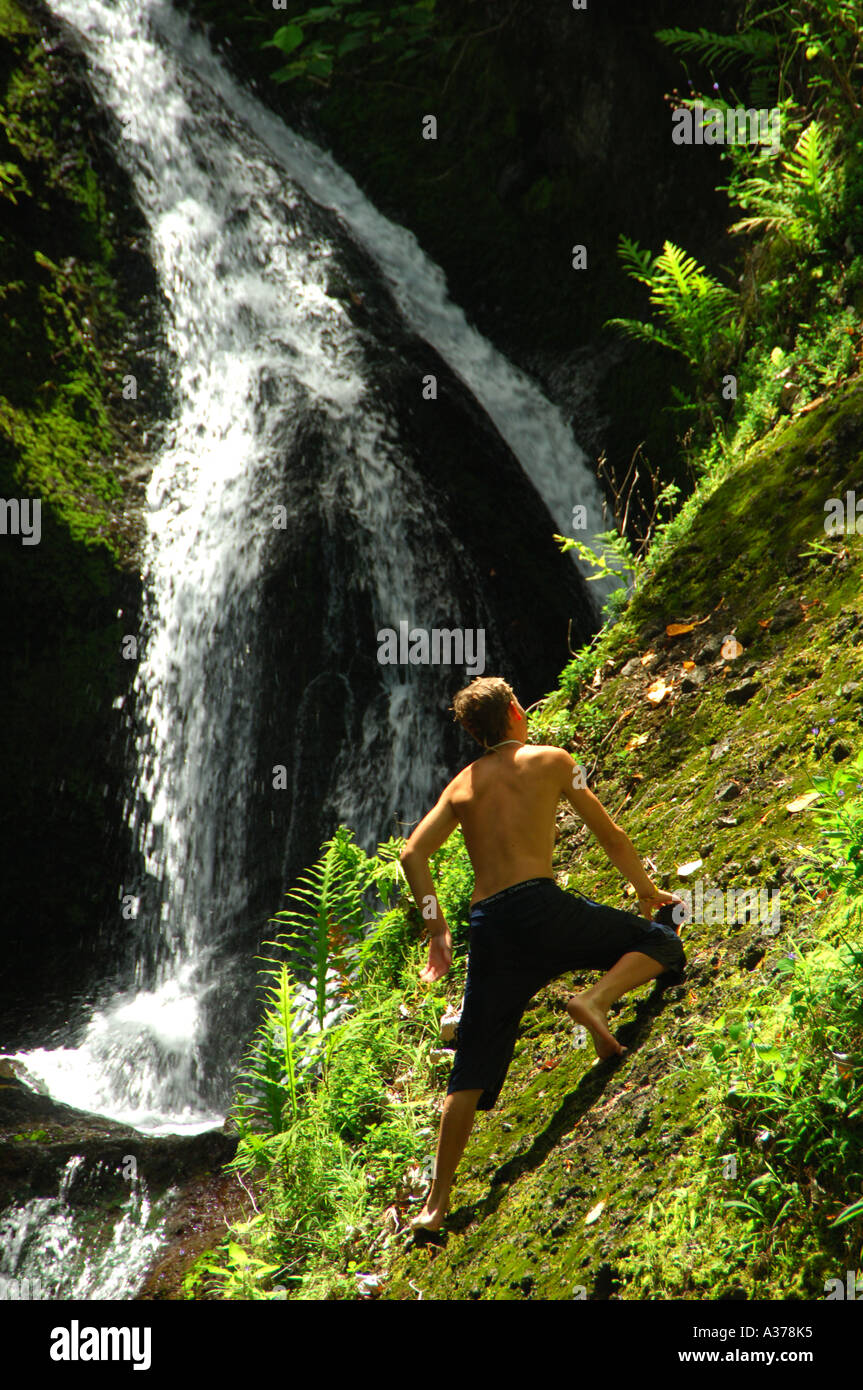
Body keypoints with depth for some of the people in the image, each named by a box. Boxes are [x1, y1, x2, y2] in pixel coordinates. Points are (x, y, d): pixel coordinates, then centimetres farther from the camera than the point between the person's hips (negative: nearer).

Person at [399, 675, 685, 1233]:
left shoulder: (463, 784, 20)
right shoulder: (551, 761, 11)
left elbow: (414, 852, 7)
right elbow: (610, 835, 15)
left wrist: (438, 928, 11)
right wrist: (648, 890, 28)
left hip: (487, 927, 4)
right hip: (539, 904, -4)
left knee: (472, 1071, 8)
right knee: (661, 942, 7)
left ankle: (439, 1200, 5)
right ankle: (596, 999, -20)